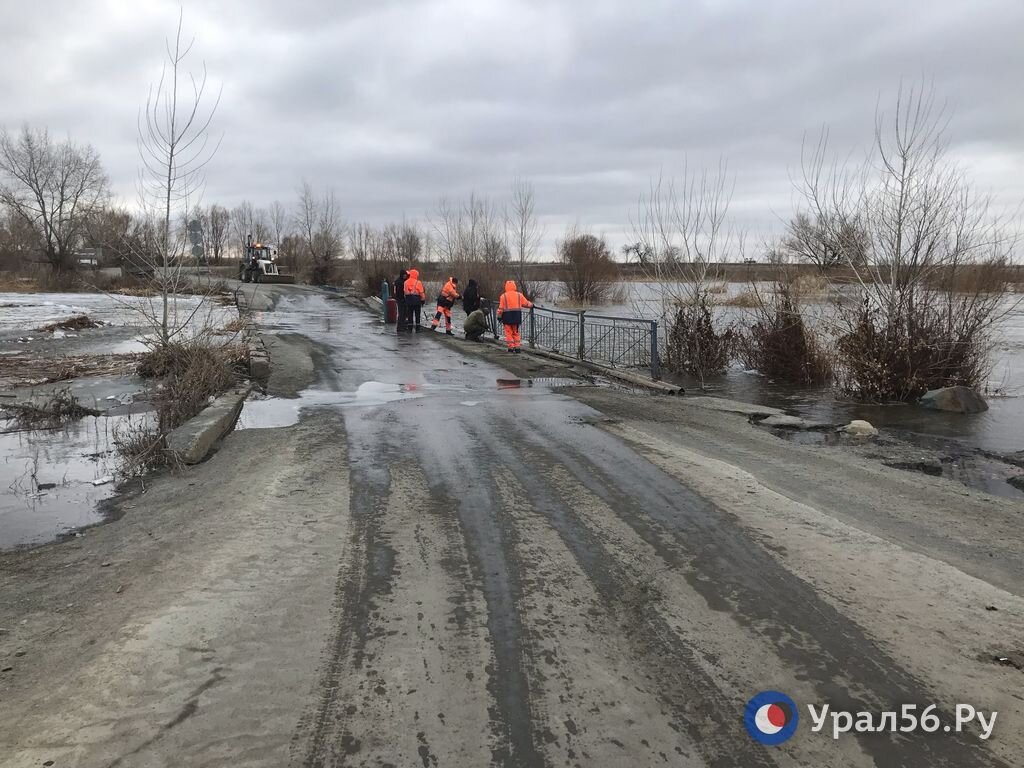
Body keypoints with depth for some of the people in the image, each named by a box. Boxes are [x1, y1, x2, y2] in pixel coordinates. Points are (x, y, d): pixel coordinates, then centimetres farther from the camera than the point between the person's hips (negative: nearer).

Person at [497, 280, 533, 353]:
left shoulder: (504, 296, -4)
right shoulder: (519, 295, 3)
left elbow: (501, 308, -6)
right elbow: (526, 303, 10)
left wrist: (499, 316, 2)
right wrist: (531, 304, 30)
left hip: (507, 316, -2)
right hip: (517, 316, 2)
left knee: (509, 332, 6)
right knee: (516, 332, 12)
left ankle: (511, 347, 5)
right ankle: (517, 347, 7)